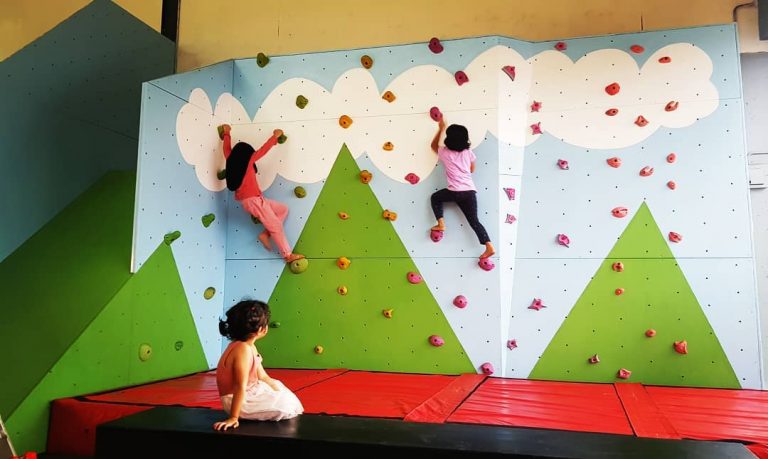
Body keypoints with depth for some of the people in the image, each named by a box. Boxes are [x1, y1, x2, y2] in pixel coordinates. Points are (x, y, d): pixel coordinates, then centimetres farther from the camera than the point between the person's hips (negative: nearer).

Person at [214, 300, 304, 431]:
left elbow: (263, 376, 10)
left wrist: (280, 391, 10)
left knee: (278, 385, 26)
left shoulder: (250, 347, 3)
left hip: (250, 391, 10)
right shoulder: (243, 349, -28)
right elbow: (240, 386, -30)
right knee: (287, 408, -15)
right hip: (238, 400, -10)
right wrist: (234, 418, -31)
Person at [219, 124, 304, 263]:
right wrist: (275, 136, 15)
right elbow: (264, 149, 1)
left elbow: (227, 148, 29)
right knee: (276, 226, -6)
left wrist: (227, 134, 45)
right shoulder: (247, 160, -6)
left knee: (283, 209, 16)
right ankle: (288, 255, -7)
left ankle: (266, 233, 7)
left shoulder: (231, 161, 10)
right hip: (253, 200, -9)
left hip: (248, 200, 9)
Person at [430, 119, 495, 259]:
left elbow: (433, 145, 25)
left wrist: (441, 128, 30)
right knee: (474, 221, 4)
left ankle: (441, 224, 13)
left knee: (435, 197, 26)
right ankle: (489, 247, -8)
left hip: (455, 192, -3)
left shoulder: (445, 153, 3)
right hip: (470, 191, 3)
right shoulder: (468, 153, 8)